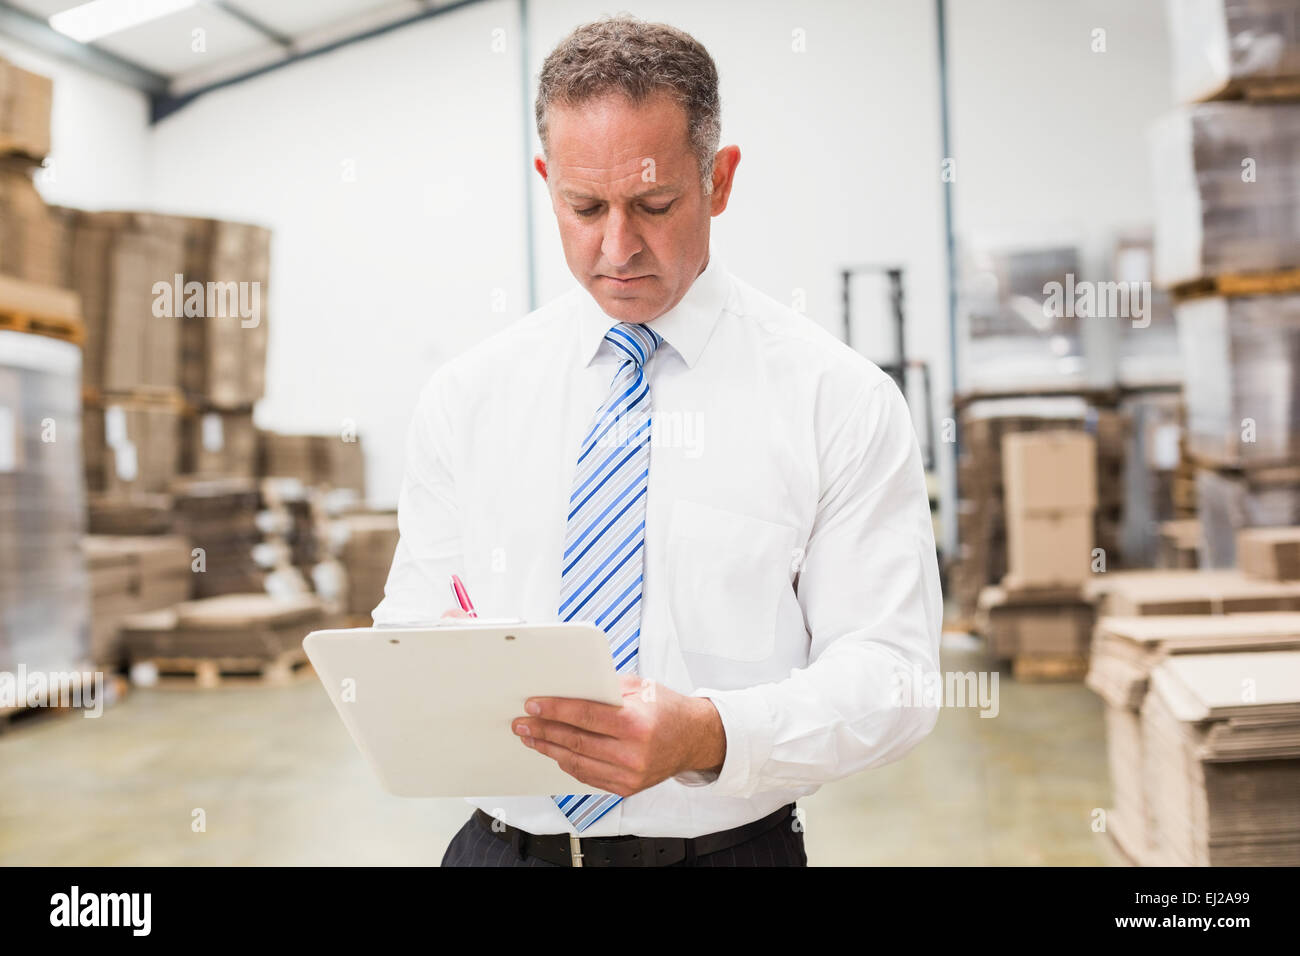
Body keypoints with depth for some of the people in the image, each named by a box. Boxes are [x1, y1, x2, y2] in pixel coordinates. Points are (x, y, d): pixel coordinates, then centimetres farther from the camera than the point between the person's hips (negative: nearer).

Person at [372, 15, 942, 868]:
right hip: (502, 840, 3)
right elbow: (408, 621, 3)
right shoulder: (464, 397, 1)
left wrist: (710, 736, -29)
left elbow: (891, 669, -12)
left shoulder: (839, 398, -8)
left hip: (729, 845, -2)